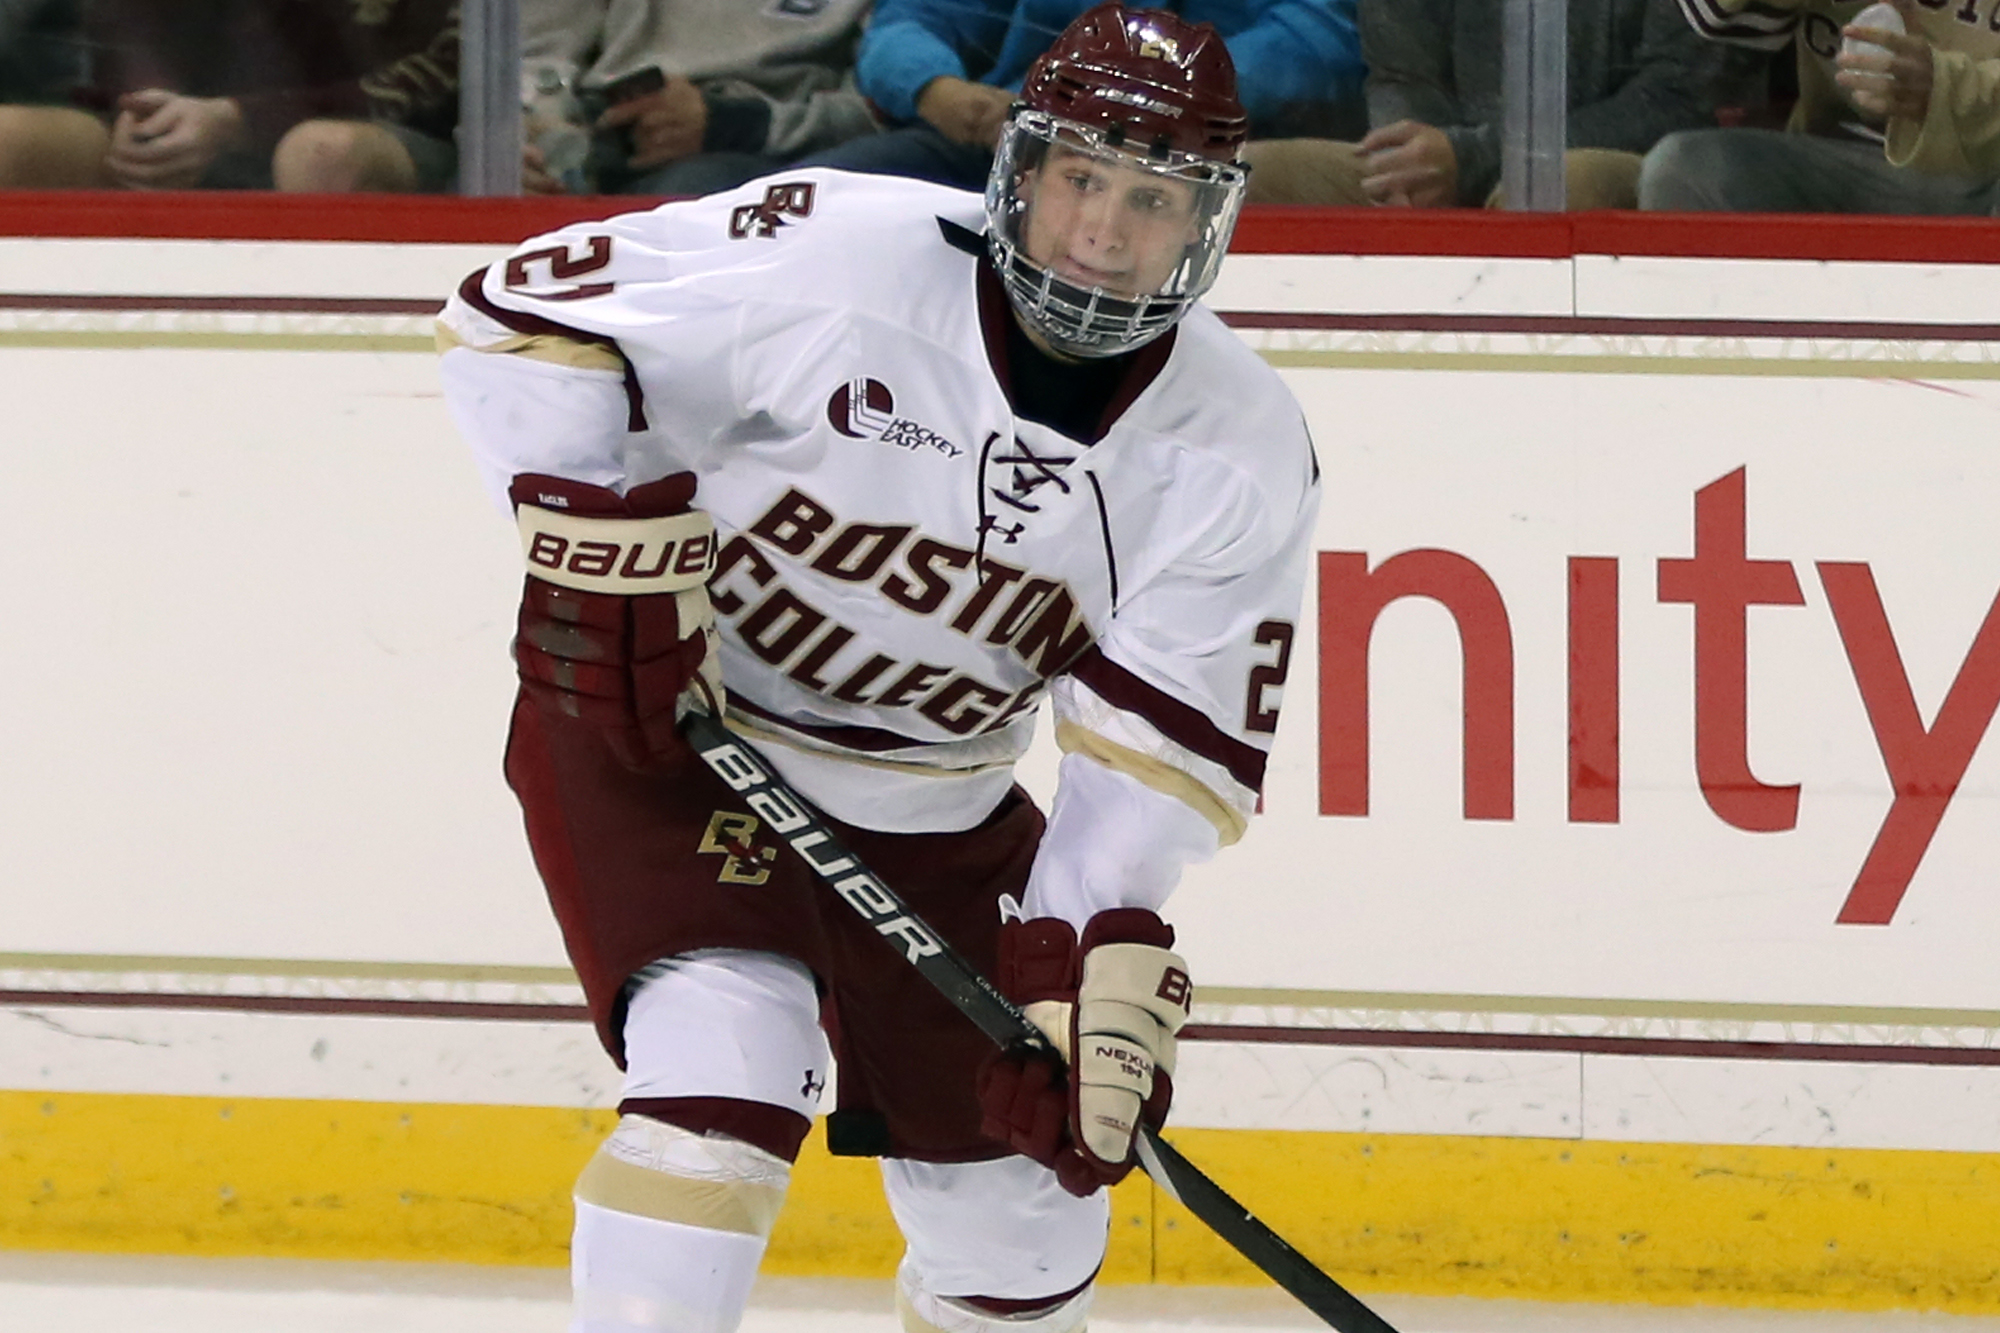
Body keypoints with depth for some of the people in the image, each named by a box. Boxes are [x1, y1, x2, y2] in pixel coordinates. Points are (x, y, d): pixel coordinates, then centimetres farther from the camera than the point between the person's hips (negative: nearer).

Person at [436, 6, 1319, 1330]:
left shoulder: (1243, 454, -11)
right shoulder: (835, 258, -24)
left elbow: (1164, 740, -10)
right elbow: (523, 315, -19)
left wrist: (1101, 955, -22)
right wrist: (602, 546, -28)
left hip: (933, 811, 5)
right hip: (662, 734, -5)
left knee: (1022, 1196, 10)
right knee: (730, 1071, -28)